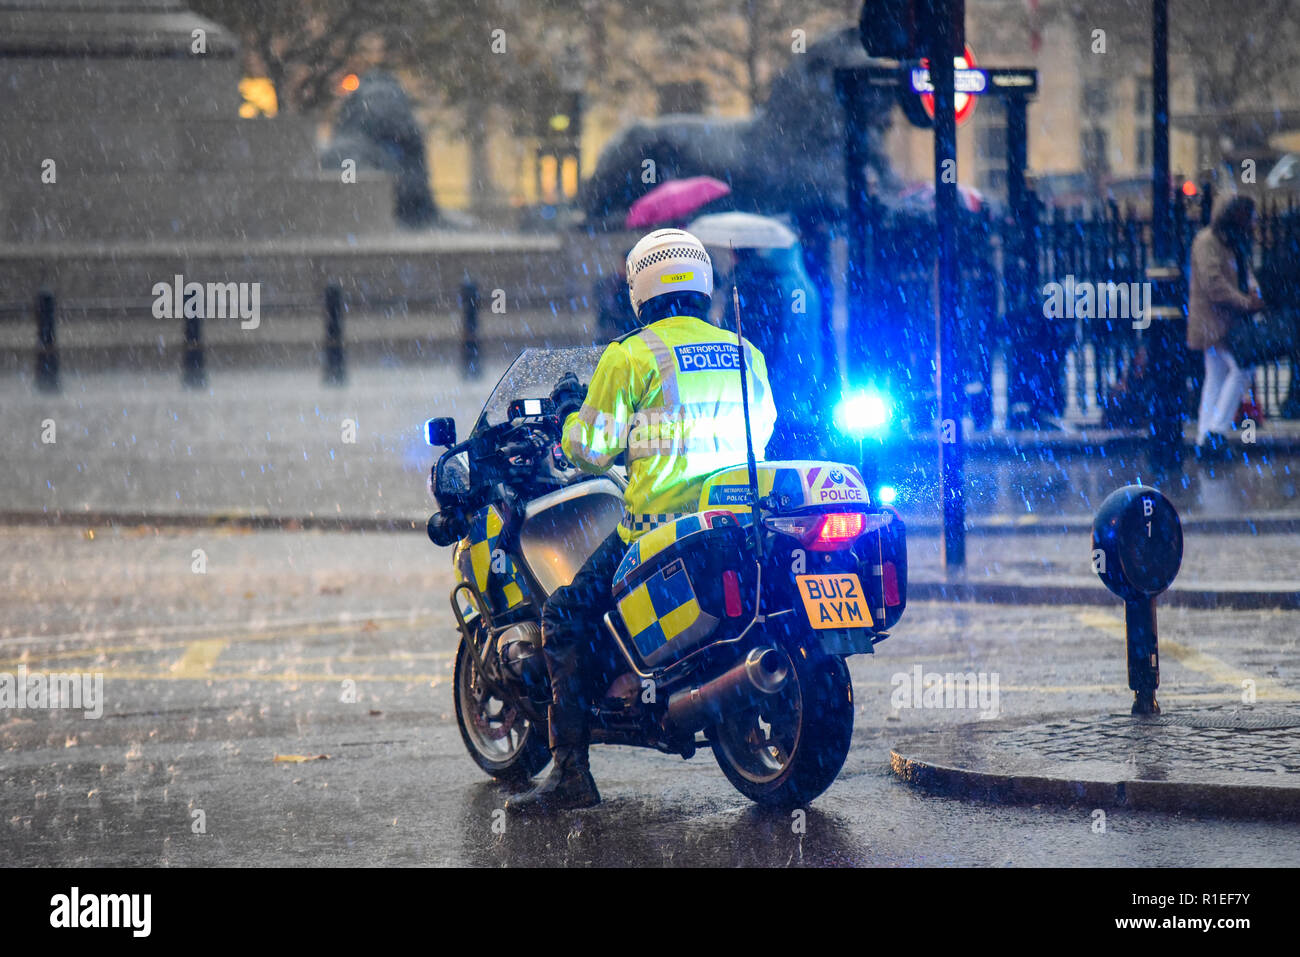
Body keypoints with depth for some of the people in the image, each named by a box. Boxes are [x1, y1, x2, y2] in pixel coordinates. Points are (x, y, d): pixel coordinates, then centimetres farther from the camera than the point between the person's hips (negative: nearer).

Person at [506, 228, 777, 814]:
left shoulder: (629, 357, -5)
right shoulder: (747, 355, 10)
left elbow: (591, 451, -3)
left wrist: (570, 411, 20)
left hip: (660, 526, -6)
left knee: (565, 619, 4)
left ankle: (571, 772, -6)